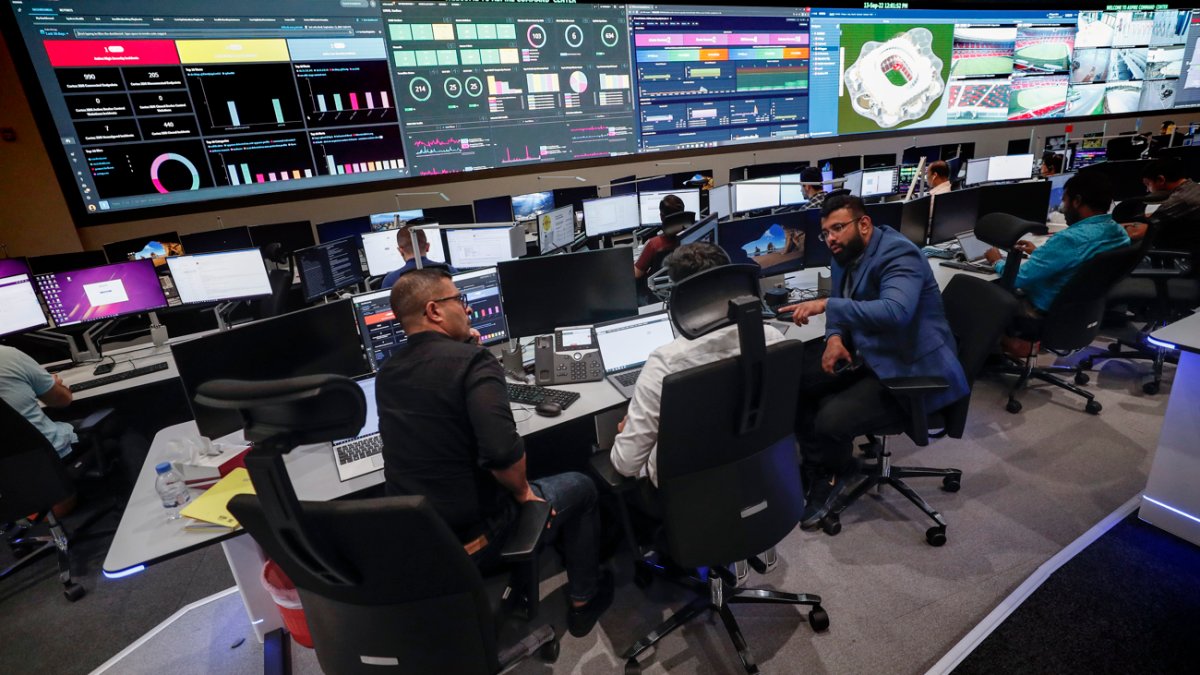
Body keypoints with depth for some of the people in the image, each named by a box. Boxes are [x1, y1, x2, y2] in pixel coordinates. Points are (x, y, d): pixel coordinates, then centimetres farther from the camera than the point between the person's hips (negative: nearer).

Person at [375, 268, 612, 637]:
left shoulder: (386, 373, 1)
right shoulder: (471, 360, -22)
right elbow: (503, 451, -32)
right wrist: (522, 491, -11)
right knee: (581, 486, 18)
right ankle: (584, 600, 34)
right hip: (473, 538, -7)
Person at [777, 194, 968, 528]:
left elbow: (895, 312, -39)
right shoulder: (847, 253, 5)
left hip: (908, 367, -9)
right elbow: (842, 307, 14)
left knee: (831, 420, -26)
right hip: (865, 351, 9)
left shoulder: (899, 254, -21)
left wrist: (826, 305, -41)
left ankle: (835, 471, 11)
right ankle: (818, 471, 8)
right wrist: (834, 337, -8)